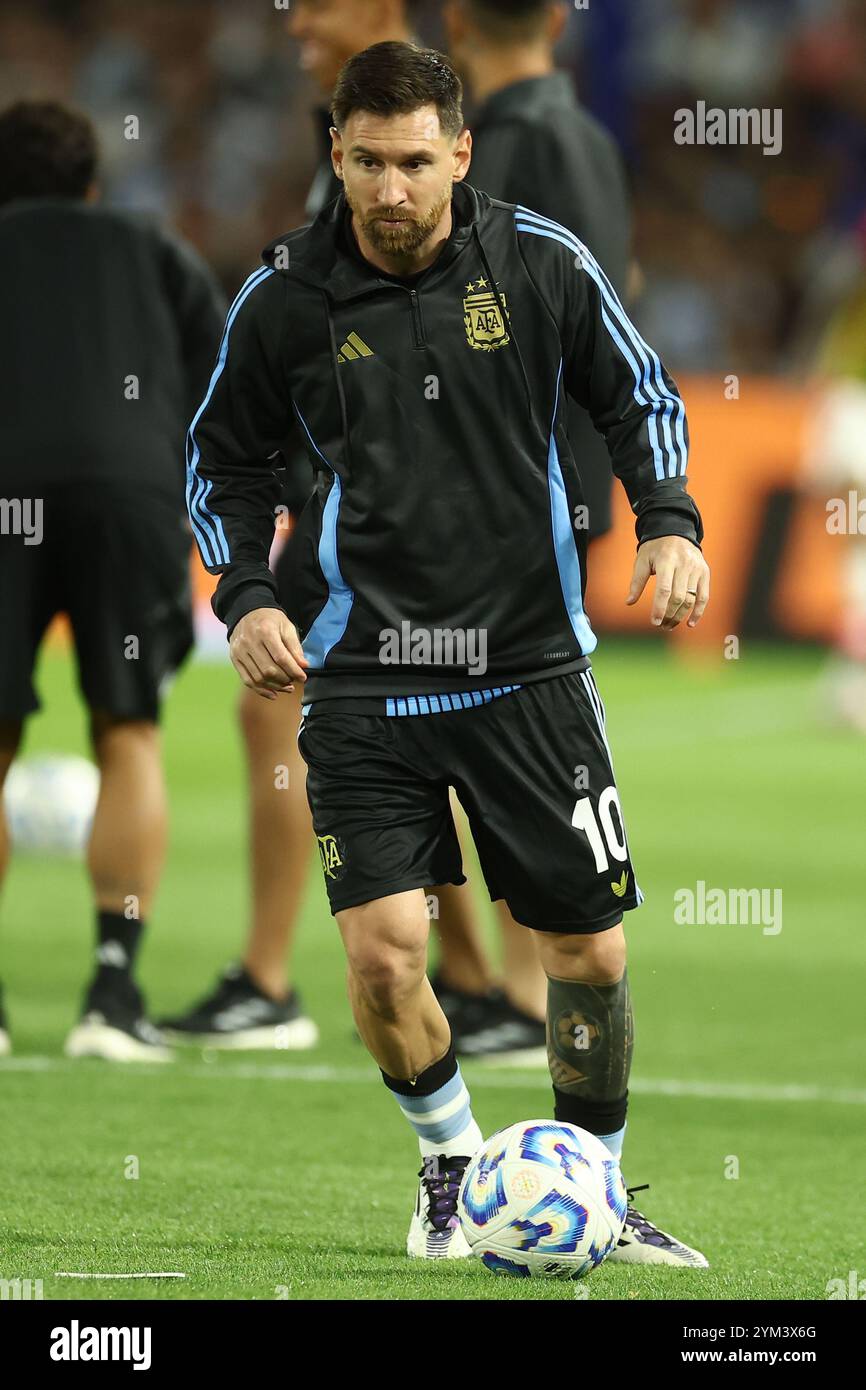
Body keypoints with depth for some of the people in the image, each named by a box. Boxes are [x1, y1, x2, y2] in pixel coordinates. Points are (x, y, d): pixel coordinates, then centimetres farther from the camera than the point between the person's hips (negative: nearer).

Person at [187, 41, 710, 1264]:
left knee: (590, 952, 3)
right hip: (363, 678, -1)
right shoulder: (286, 298, -3)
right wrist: (245, 597, -3)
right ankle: (452, 1160, 16)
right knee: (384, 952, -12)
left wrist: (670, 524, -7)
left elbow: (640, 399, 9)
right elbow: (224, 461, 11)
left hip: (531, 666, 1)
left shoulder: (541, 265, -4)